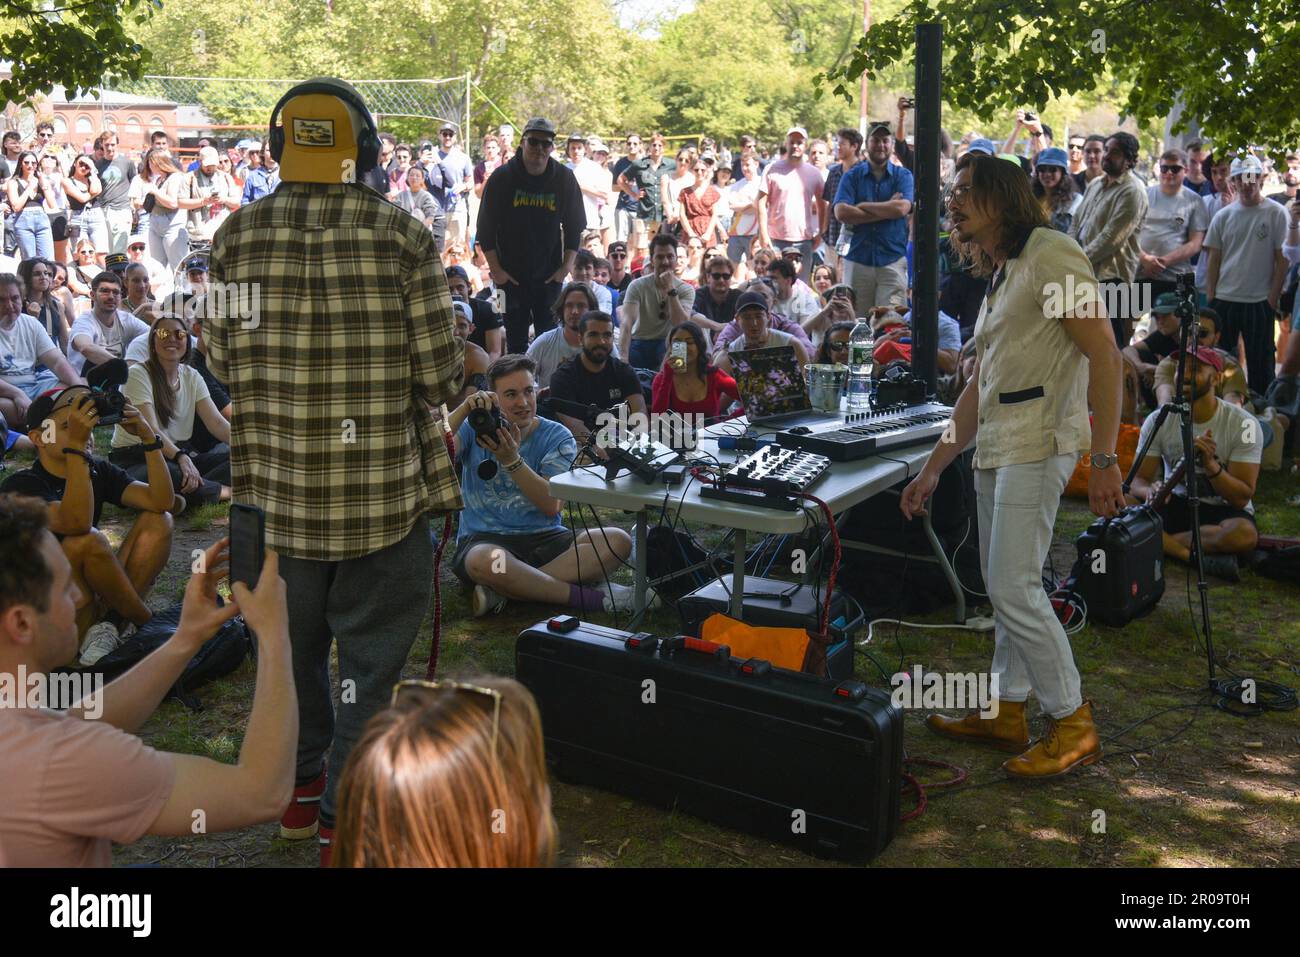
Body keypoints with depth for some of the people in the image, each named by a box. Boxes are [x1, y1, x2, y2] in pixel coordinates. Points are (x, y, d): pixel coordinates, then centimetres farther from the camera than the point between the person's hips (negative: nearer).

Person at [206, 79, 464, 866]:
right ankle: (345, 818, 19)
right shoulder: (404, 237, -11)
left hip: (277, 485, 3)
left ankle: (297, 787, 37)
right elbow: (441, 375, -12)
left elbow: (222, 361, 2)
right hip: (384, 489, -3)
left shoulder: (239, 235, -4)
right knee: (371, 654, 11)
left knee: (293, 640, 22)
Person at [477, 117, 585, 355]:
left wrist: (566, 267, -2)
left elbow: (574, 227, 7)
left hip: (549, 275, 1)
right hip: (510, 275, -1)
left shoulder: (564, 179, 1)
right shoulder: (502, 178, -3)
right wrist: (495, 269, -5)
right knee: (515, 339, 2)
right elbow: (485, 227, 0)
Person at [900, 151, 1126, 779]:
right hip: (995, 443, 9)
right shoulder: (999, 279, 21)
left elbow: (1104, 355, -14)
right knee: (1003, 585, 12)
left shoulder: (1051, 254, -7)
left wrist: (1105, 460, -20)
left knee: (1013, 586, -11)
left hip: (1039, 439, -9)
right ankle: (1007, 713, 22)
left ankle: (1073, 725, 2)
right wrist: (933, 468, 21)